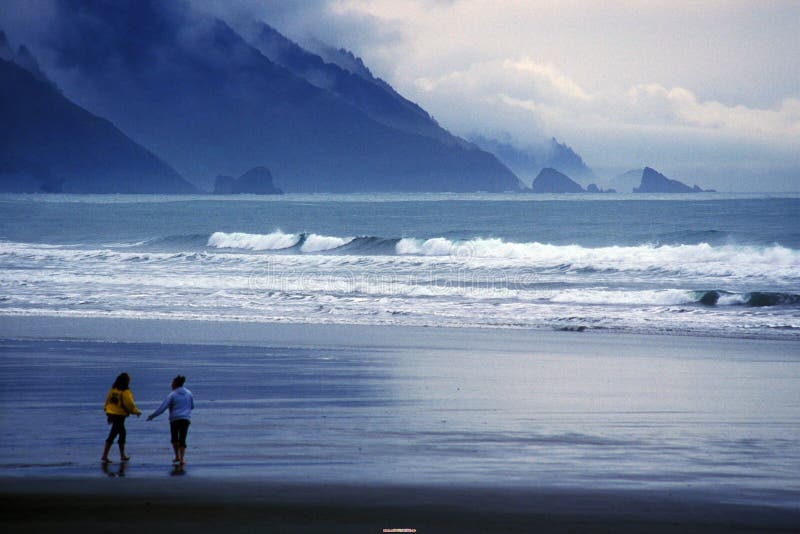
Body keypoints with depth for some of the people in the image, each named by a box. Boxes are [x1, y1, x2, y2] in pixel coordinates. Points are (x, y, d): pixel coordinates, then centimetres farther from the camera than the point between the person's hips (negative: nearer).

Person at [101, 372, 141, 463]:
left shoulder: (113, 390, 8)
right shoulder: (125, 392, -14)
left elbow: (107, 400, 12)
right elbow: (130, 404, -13)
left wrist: (107, 412, 20)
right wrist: (136, 411, 3)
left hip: (111, 414, 8)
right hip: (120, 415, -8)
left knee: (122, 433, 19)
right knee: (112, 435, -7)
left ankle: (122, 456, 24)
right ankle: (104, 456, -10)